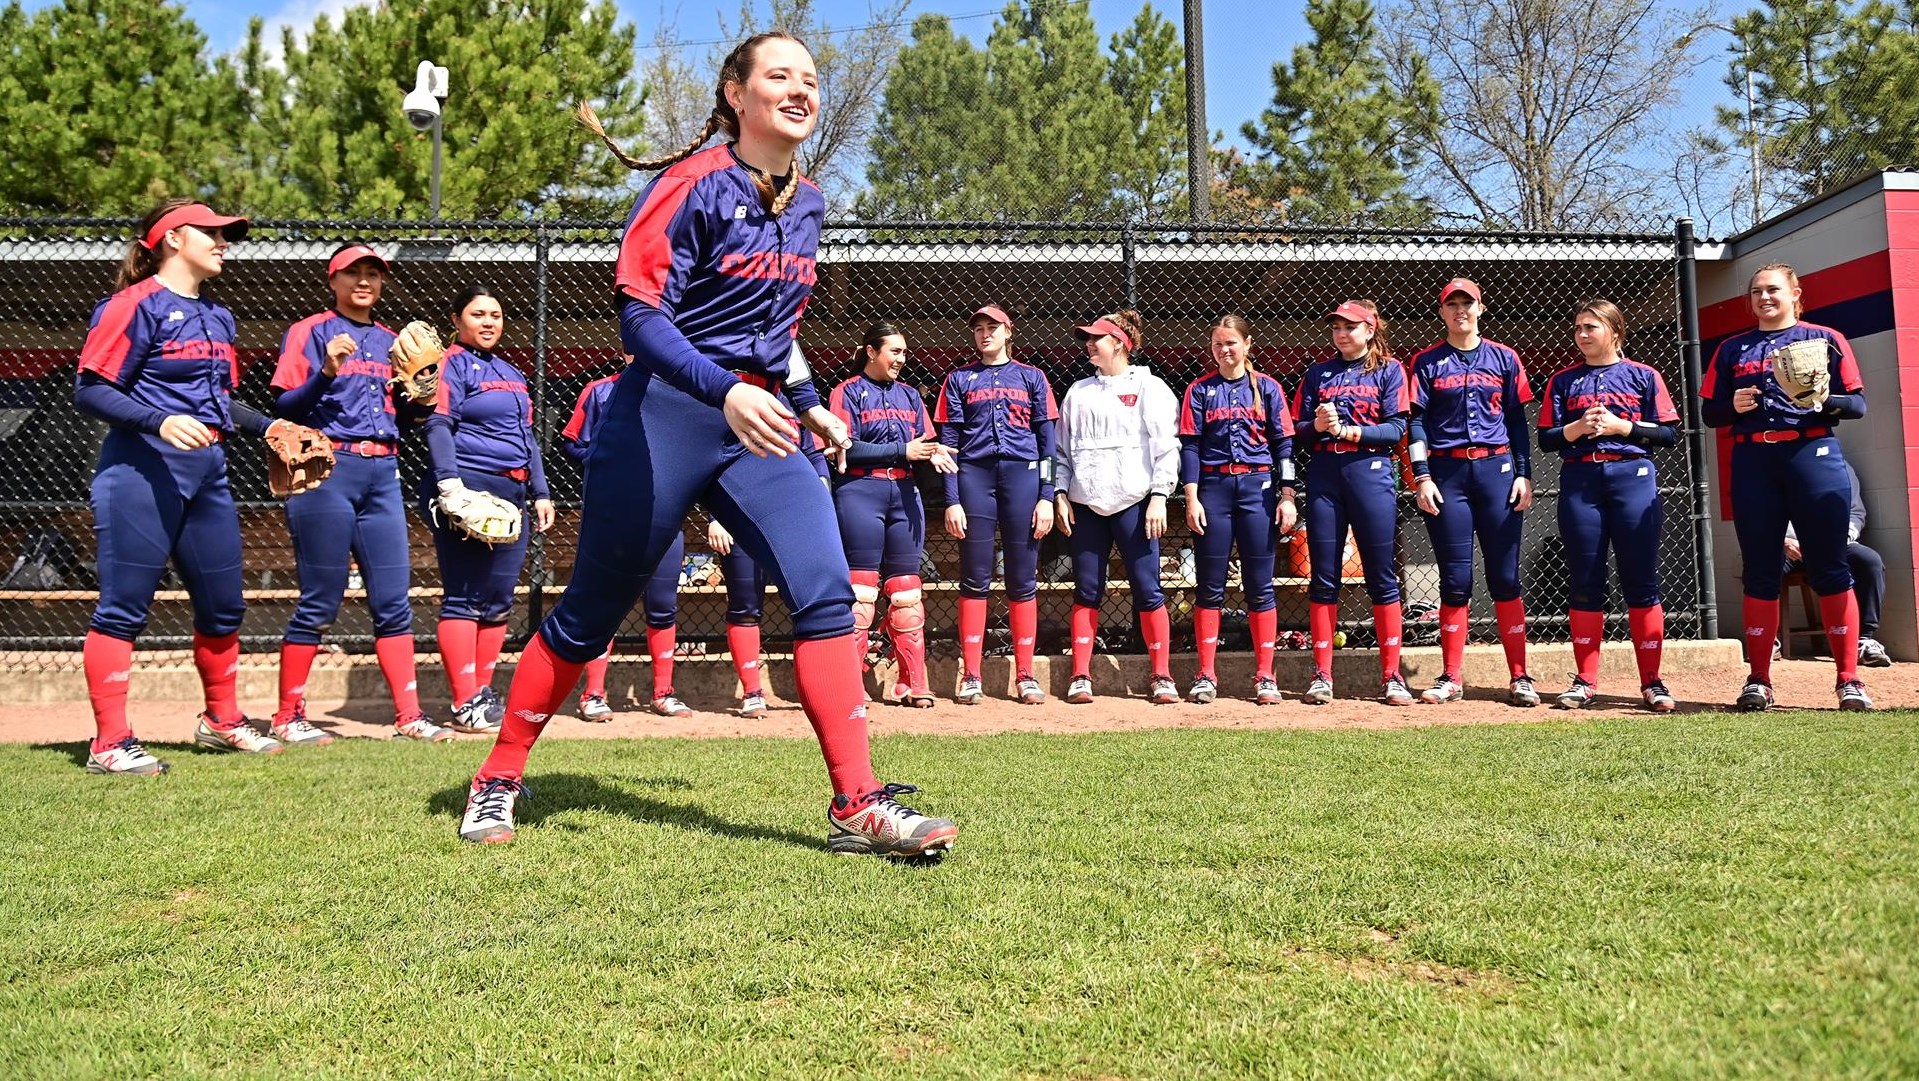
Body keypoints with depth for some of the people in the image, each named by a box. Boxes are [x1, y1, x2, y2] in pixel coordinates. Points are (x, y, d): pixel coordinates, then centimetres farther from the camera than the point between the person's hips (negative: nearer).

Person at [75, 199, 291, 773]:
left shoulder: (217, 316, 16)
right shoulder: (137, 305, -8)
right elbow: (90, 389, -13)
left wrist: (270, 427, 10)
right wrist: (160, 421, -25)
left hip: (208, 473, 8)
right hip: (144, 472, -8)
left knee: (223, 604, 14)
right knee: (124, 609, -3)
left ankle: (221, 720, 30)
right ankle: (110, 743, 4)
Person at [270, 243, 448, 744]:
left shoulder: (390, 341, 18)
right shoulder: (310, 332, 3)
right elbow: (285, 407, -6)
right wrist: (327, 371, -21)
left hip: (383, 474, 5)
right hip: (327, 470, -5)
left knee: (393, 601, 3)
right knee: (320, 601, -3)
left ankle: (409, 716, 5)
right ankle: (288, 718, 9)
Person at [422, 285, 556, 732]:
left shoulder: (511, 373, 23)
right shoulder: (452, 364, -1)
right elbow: (438, 425, -13)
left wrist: (541, 493, 18)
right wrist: (449, 485, -25)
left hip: (512, 497, 8)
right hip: (468, 494, -8)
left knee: (498, 602, 9)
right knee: (463, 599, -8)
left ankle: (483, 694, 16)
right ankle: (465, 706, -7)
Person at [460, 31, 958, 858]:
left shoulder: (807, 202, 11)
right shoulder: (694, 184, -10)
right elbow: (640, 315, -19)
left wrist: (808, 402, 22)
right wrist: (725, 391, -32)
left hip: (757, 425, 6)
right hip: (664, 414, -5)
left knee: (826, 592, -11)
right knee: (590, 611, 5)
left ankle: (857, 807, -7)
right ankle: (497, 780, 24)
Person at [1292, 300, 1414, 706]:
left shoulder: (1389, 370, 7)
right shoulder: (1317, 373, 15)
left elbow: (1396, 430, -4)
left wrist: (1348, 430, -15)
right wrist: (1317, 425, -12)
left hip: (1370, 473, -3)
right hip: (1323, 476, 3)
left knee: (1382, 577, -1)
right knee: (1323, 578, 3)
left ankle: (1391, 676, 4)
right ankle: (1322, 676, 7)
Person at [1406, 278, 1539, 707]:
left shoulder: (1504, 357, 10)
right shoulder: (1426, 361, 7)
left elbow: (1518, 420, 10)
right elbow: (1416, 422, 2)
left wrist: (1524, 474, 2)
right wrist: (1422, 478, -7)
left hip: (1497, 469, 1)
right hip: (1446, 472, -1)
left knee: (1505, 577, 0)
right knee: (1455, 580, 1)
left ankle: (1519, 678, 5)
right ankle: (1451, 679, 8)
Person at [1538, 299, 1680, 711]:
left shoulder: (1643, 376, 8)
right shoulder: (1563, 381, 12)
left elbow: (1669, 432, 3)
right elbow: (1546, 439, 7)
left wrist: (1621, 426, -9)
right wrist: (1578, 427, -11)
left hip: (1633, 478, -1)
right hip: (1580, 480, 2)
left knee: (1641, 583, -2)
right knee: (1584, 584, 2)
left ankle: (1652, 682, 4)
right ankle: (1585, 681, 9)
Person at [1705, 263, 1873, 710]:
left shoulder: (1825, 339, 9)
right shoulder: (1732, 349, 15)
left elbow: (1857, 404, 4)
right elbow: (1711, 413, 13)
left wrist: (1825, 401, -16)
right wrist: (1734, 406, -9)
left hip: (1814, 456, -2)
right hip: (1752, 463, 2)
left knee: (1830, 569, -4)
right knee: (1760, 572, 3)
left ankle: (1849, 680, 1)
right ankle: (1758, 681, 7)